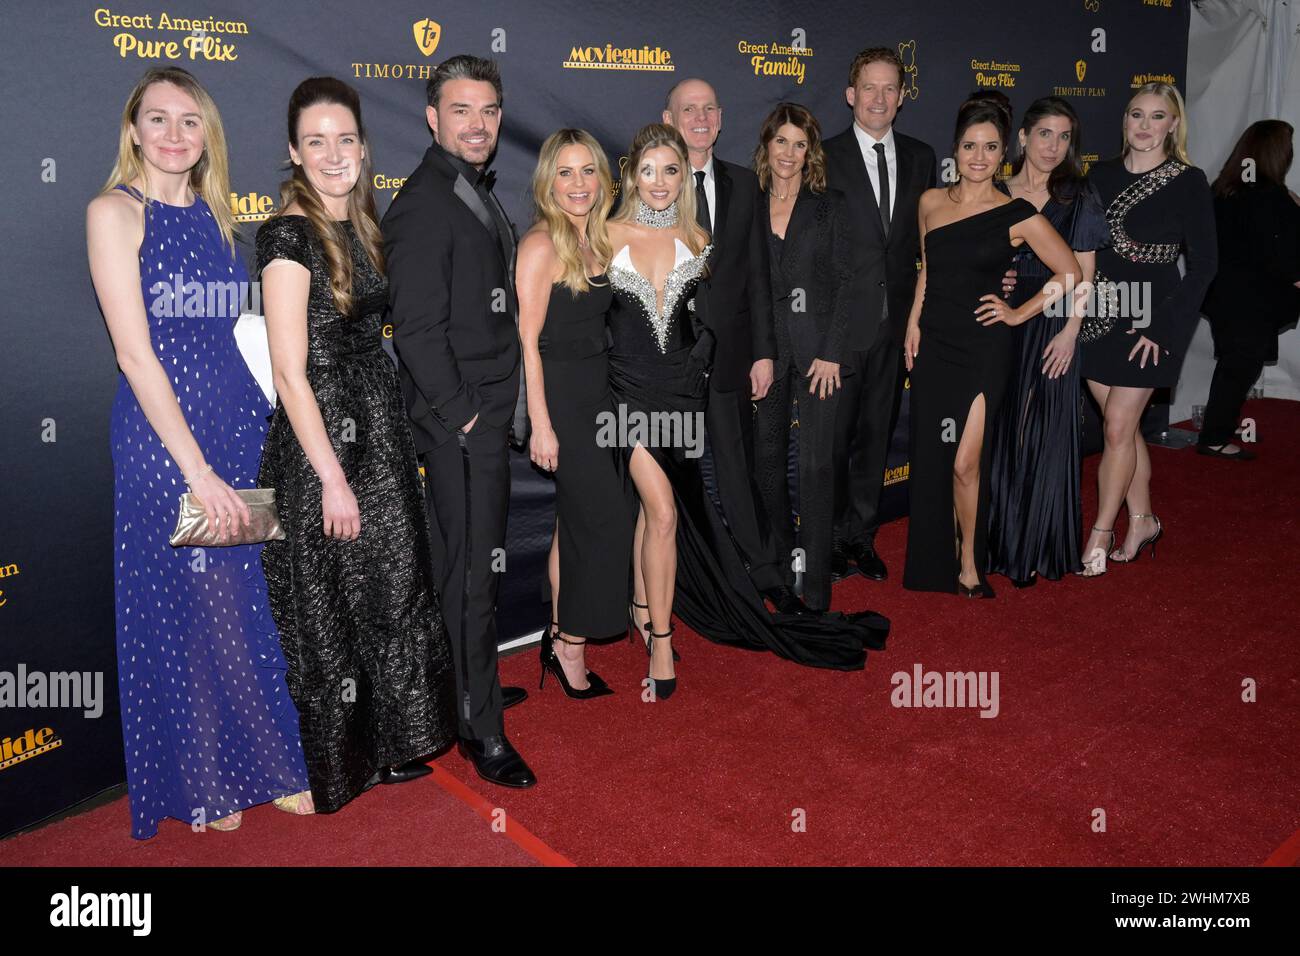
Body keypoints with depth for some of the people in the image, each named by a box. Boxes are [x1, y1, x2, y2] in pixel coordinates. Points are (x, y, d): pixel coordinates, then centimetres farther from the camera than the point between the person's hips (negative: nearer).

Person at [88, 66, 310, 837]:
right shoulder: (116, 212, -6)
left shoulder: (215, 217, 11)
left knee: (254, 607, 11)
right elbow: (135, 350, -13)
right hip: (162, 438, -5)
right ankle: (201, 787, 25)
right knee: (187, 610, 6)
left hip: (244, 429, 5)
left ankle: (266, 764, 28)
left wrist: (271, 429, 4)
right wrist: (198, 471, -17)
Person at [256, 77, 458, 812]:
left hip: (380, 428, 8)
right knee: (334, 606, 5)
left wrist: (386, 433, 10)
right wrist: (332, 478, -19)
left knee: (392, 589, 16)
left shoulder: (362, 227, 10)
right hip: (324, 438, -8)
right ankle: (340, 765, 25)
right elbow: (289, 371, -18)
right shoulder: (290, 235, -15)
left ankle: (383, 745, 34)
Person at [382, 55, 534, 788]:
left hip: (490, 413, 9)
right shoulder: (424, 205, -15)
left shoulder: (478, 192, 15)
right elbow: (416, 330, -20)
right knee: (471, 571, -2)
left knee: (476, 560, 19)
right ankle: (481, 727, 9)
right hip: (459, 422, -9)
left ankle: (470, 683, 35)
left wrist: (501, 408, 15)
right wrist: (462, 414, -17)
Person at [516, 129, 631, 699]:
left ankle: (560, 638, 24)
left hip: (597, 392, 8)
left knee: (575, 518, 12)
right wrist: (540, 425, -19)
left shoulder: (596, 240, 11)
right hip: (560, 395, -8)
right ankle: (570, 646, 9)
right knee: (604, 517, -6)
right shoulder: (541, 244, -13)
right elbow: (527, 338, -16)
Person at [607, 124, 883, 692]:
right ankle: (659, 639, 3)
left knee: (654, 505, 12)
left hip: (680, 385, 3)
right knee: (664, 511, -10)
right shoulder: (610, 235, -2)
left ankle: (642, 610, 31)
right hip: (631, 387, -3)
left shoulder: (695, 237, 7)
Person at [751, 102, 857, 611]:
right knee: (767, 459, 9)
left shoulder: (830, 206, 3)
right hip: (764, 349, 3)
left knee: (816, 463, -4)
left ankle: (817, 582, 4)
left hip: (817, 348, -2)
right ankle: (783, 555, 29)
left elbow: (845, 281, -1)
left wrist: (831, 353, -10)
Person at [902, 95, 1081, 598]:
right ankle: (937, 560, 22)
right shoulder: (931, 202, 6)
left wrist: (1019, 313, -2)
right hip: (934, 344, 4)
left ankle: (969, 562, 13)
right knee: (931, 459, 7)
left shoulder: (1017, 215, -6)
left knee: (965, 463, -8)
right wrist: (914, 324, 8)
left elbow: (1069, 272, 1)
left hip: (983, 349, -4)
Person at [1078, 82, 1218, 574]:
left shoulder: (1188, 182, -4)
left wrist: (1164, 326, -11)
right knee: (1124, 426, 12)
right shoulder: (1101, 175, 7)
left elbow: (1203, 263, -5)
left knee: (1118, 428, -4)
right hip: (1099, 314, 4)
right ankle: (1143, 521, 27)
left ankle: (1100, 535, 7)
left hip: (1151, 318, -4)